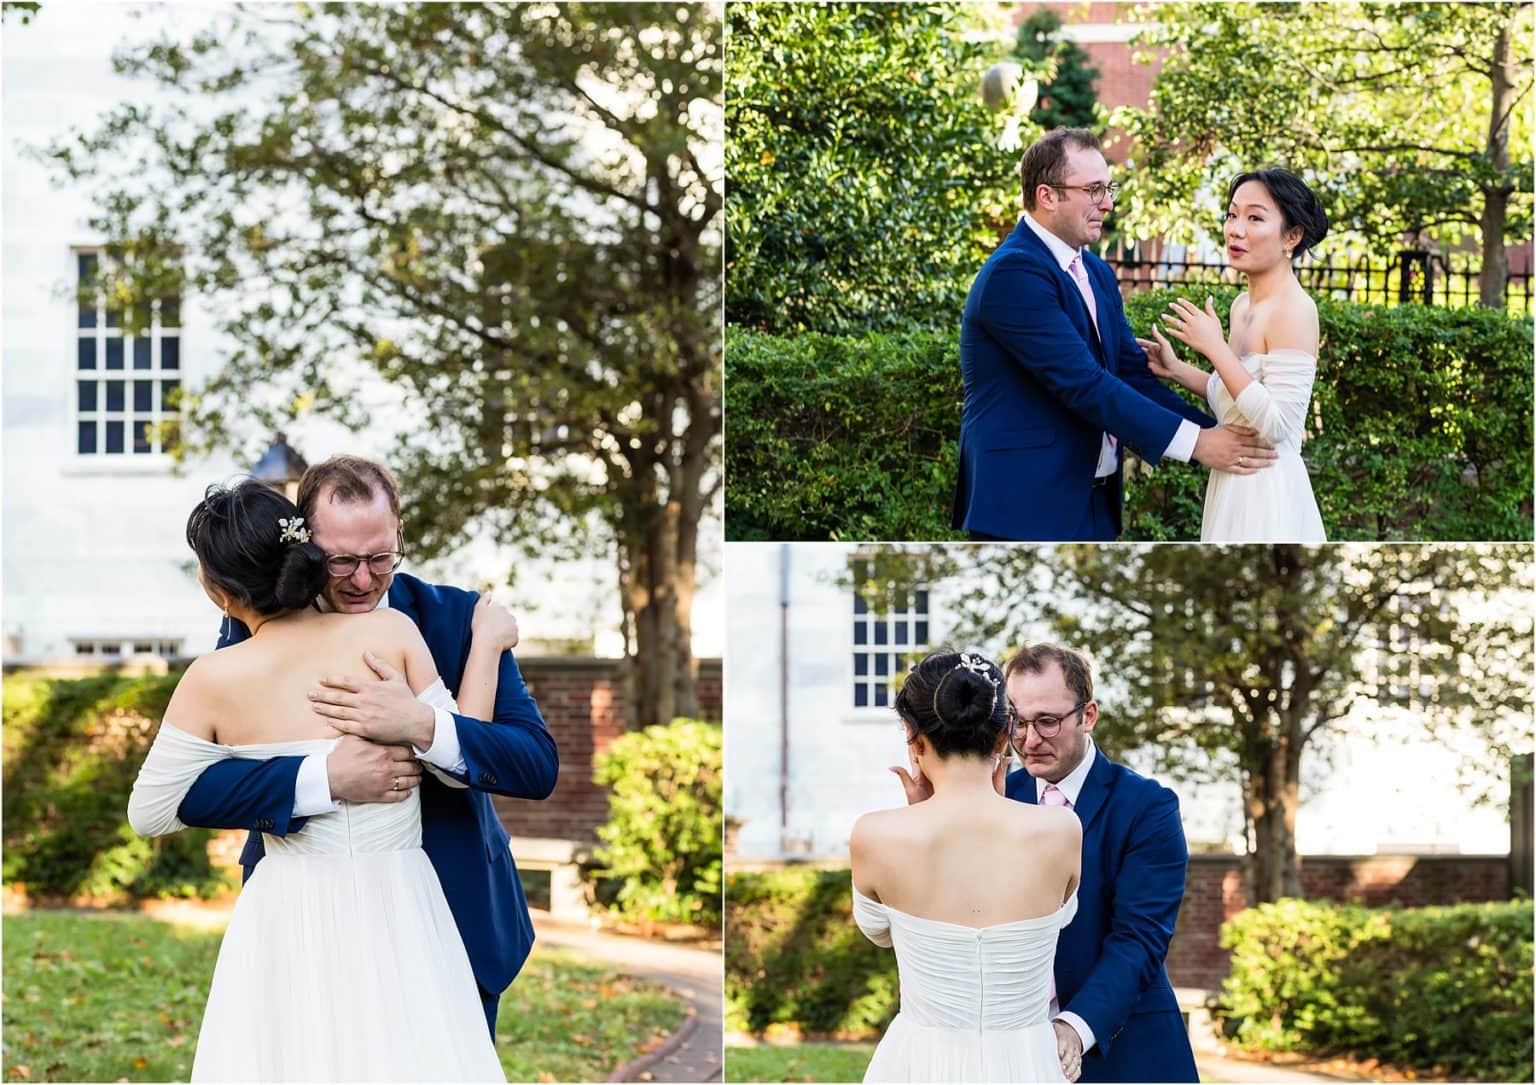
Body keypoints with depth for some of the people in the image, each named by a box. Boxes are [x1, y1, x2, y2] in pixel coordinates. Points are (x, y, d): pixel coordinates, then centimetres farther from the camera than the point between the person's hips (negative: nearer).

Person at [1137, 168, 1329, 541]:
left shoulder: (1294, 310, -17)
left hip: (1267, 494, -9)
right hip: (1235, 486, 9)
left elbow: (1276, 423, -23)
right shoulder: (1243, 305, 9)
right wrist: (1176, 369, 9)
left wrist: (1215, 348, -20)